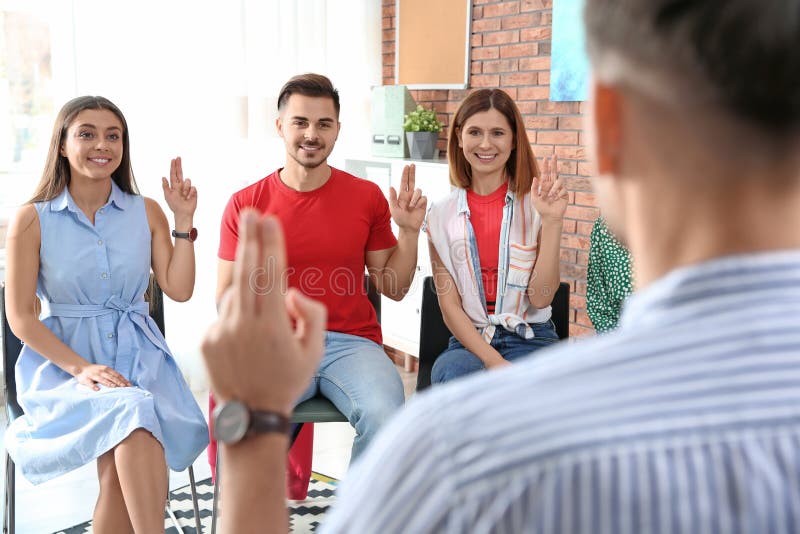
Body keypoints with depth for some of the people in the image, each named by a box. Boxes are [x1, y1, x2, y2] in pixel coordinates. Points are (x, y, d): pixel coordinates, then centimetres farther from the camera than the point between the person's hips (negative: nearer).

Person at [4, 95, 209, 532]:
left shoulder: (146, 212, 7)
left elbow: (179, 290, 1)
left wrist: (184, 221, -5)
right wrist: (80, 369, -15)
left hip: (138, 354, 2)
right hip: (61, 361, -2)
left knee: (122, 461, -30)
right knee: (130, 413, -34)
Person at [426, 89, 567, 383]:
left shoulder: (534, 204, 0)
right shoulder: (442, 214, 5)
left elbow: (541, 298, -5)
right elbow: (450, 306, 0)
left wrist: (551, 222, -15)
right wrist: (492, 360, -15)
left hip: (530, 339, -1)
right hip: (468, 342, 1)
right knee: (453, 371, -34)